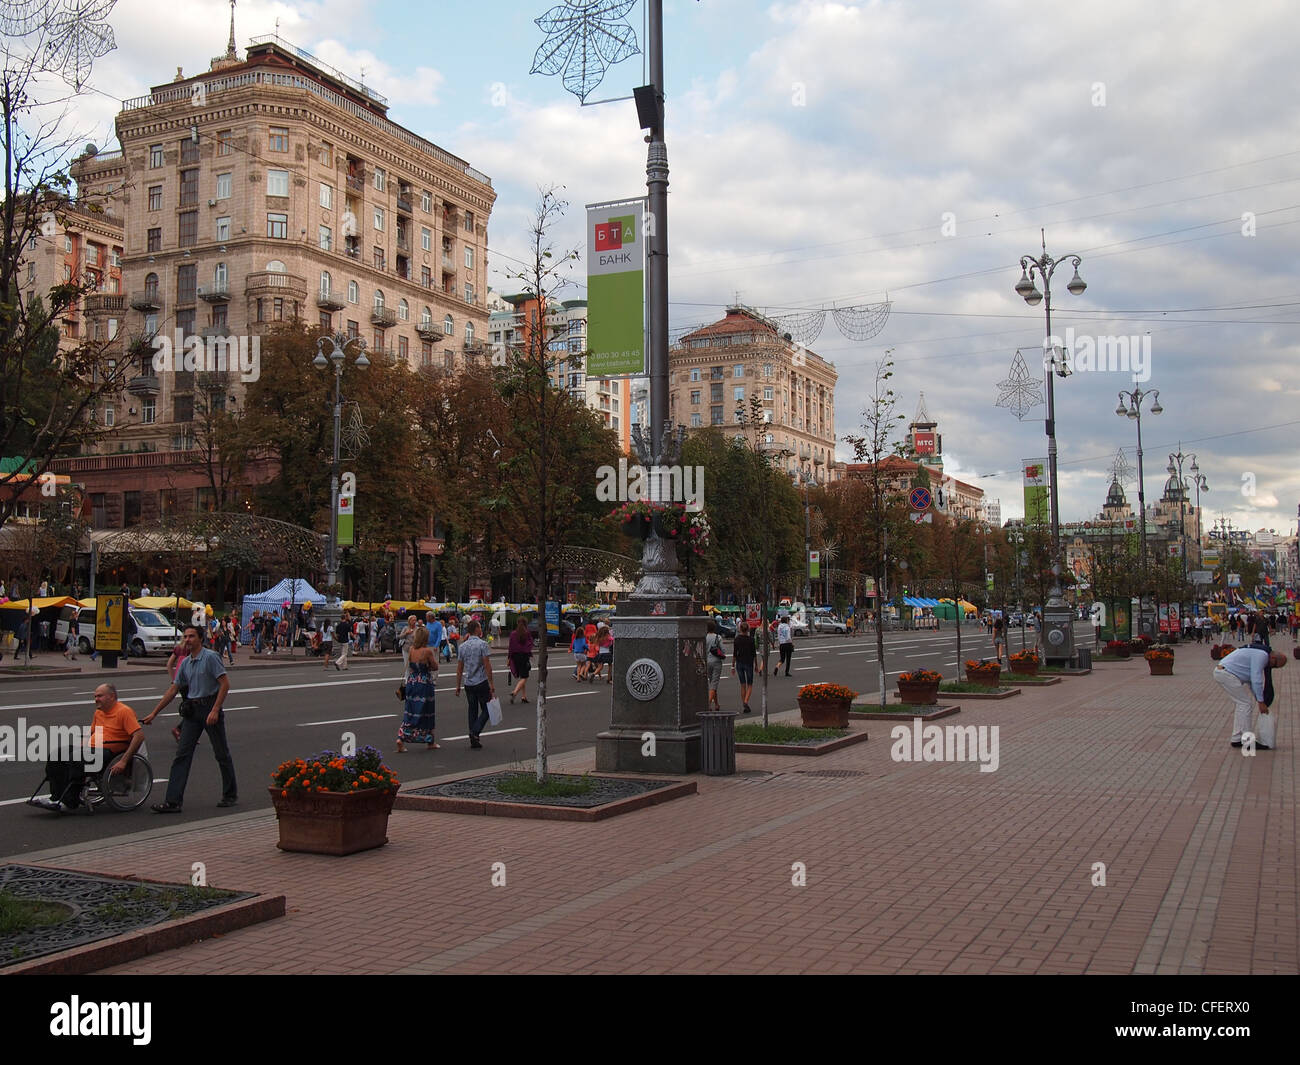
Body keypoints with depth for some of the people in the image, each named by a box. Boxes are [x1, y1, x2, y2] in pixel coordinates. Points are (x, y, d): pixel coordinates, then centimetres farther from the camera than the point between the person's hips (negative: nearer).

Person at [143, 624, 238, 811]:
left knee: (221, 754, 4)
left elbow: (225, 684, -15)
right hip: (192, 710, 6)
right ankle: (173, 801, -3)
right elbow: (173, 690, 17)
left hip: (210, 707, -6)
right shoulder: (185, 663, 12)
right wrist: (154, 713, 16)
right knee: (182, 754, -2)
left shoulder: (211, 657, -9)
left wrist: (215, 710, -21)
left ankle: (230, 794, 19)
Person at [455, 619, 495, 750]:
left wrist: (458, 686, 14)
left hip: (468, 684, 5)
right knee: (486, 710, 6)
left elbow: (459, 668, 8)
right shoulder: (482, 644, -11)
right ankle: (475, 732, -13)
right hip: (482, 682, -5)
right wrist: (491, 684, -10)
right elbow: (487, 665, -14)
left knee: (473, 710, 12)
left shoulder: (462, 647, 6)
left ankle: (474, 741, 12)